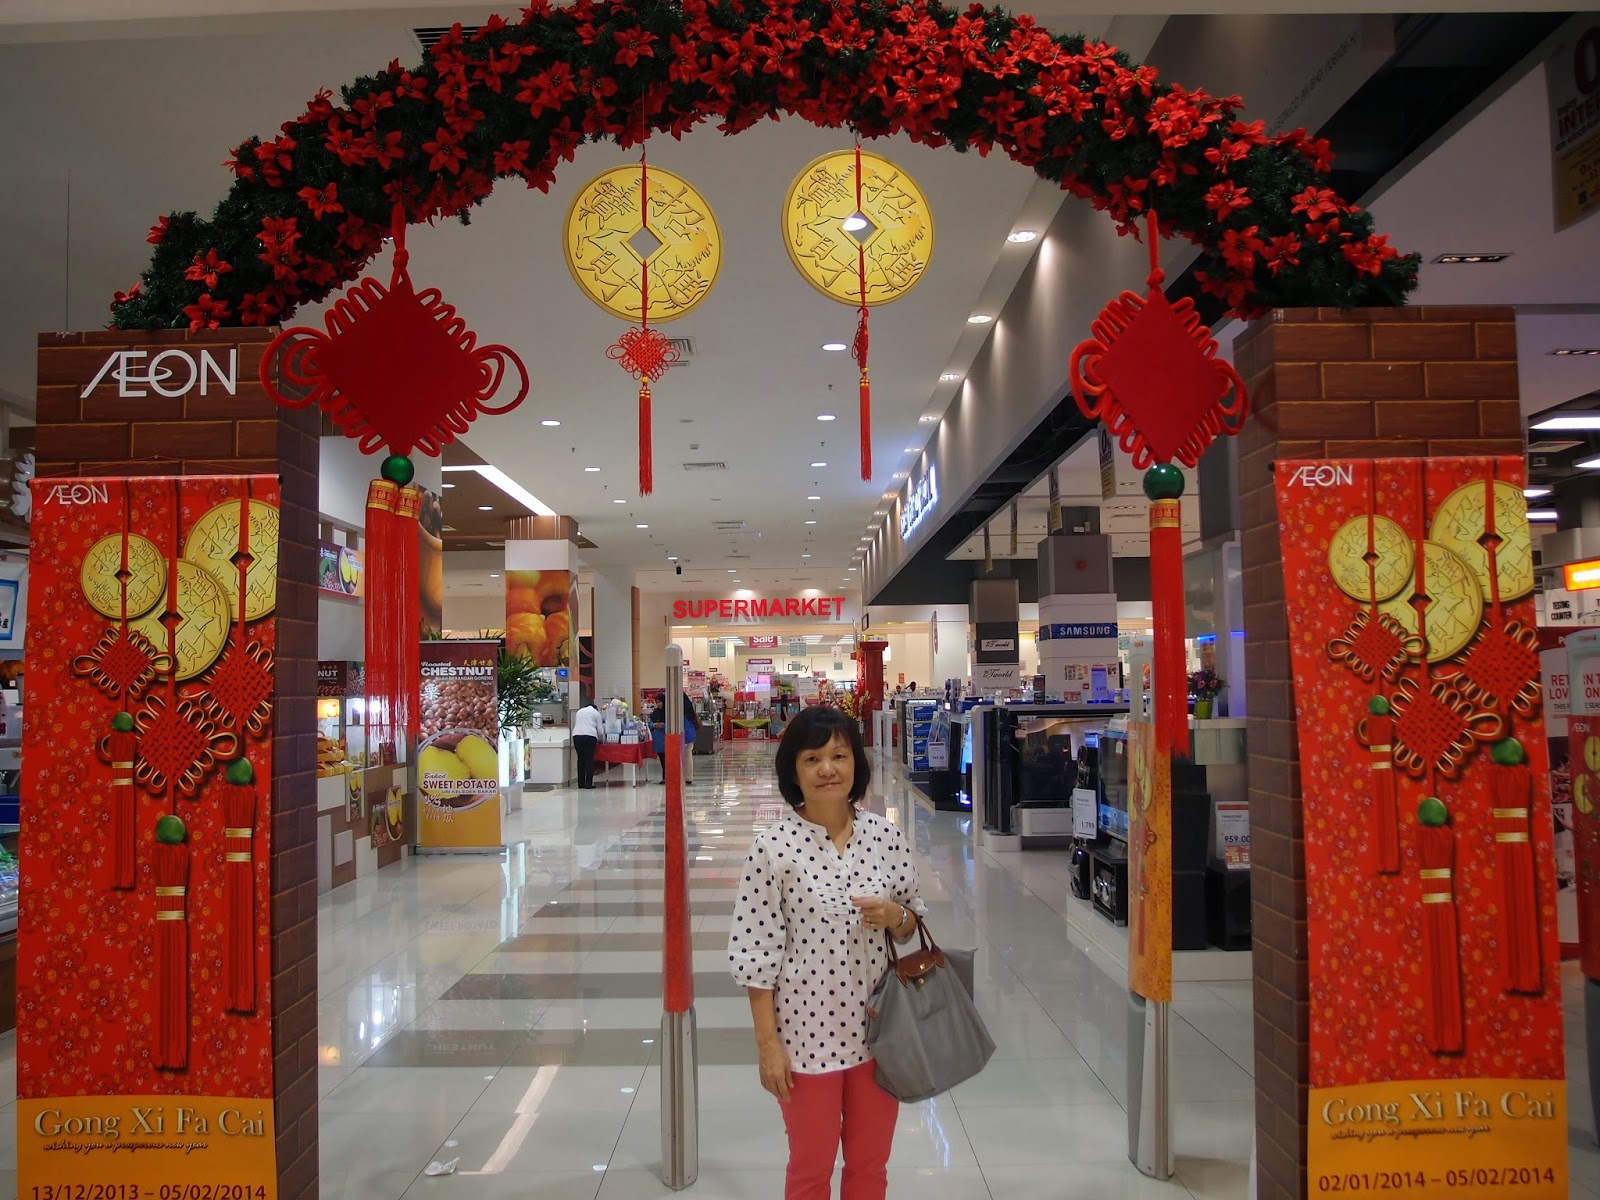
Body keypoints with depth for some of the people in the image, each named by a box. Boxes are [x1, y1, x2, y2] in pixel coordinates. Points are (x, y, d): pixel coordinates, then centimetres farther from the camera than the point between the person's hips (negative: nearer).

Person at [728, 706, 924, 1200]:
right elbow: (755, 951, -11)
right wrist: (767, 1044, -10)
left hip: (878, 1025, 3)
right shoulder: (773, 846, -14)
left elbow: (913, 923, 8)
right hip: (806, 1029, -3)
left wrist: (895, 916, -15)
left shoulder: (888, 837, -3)